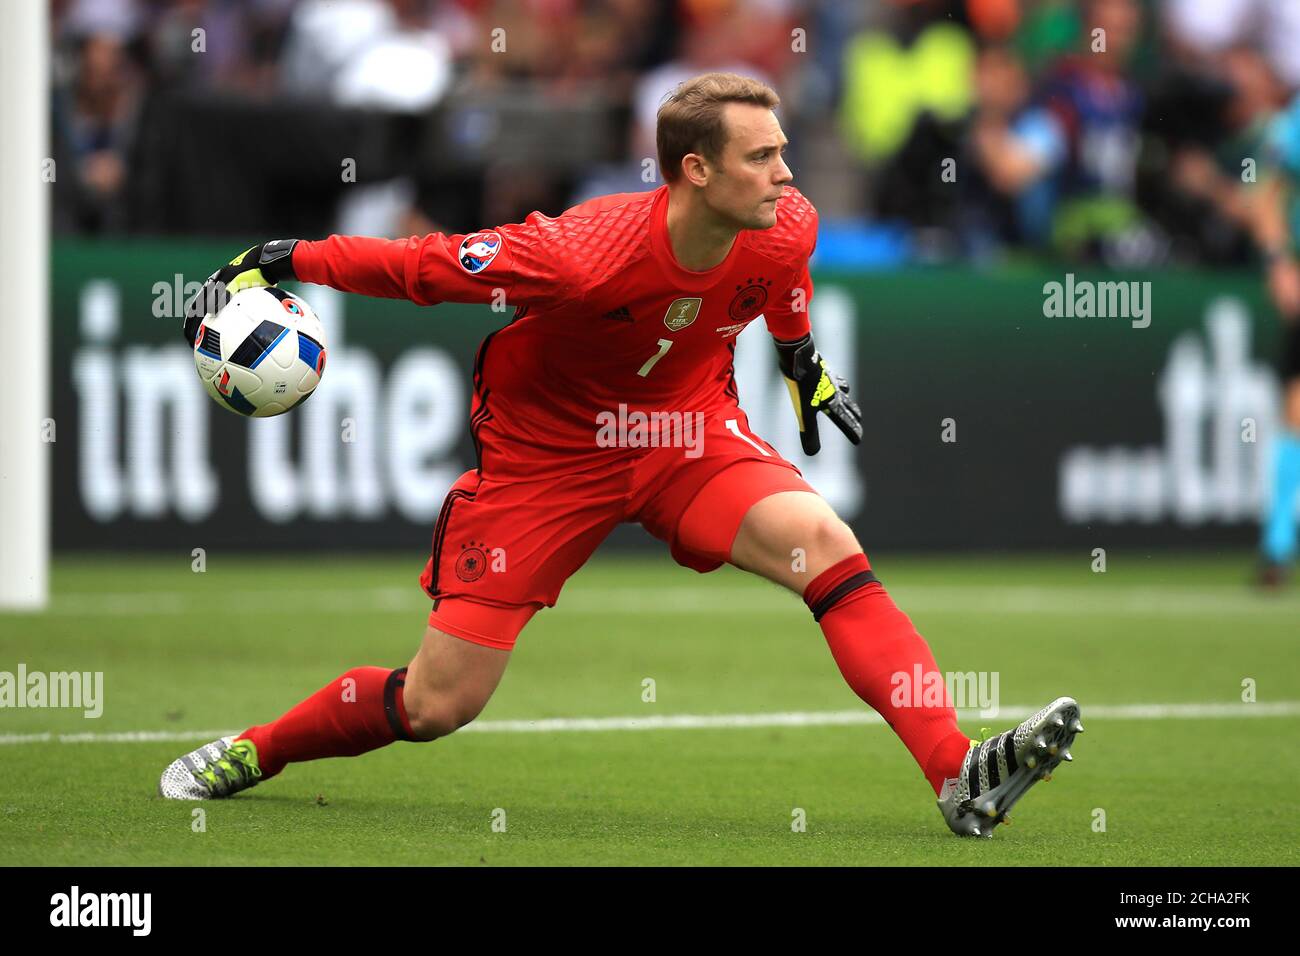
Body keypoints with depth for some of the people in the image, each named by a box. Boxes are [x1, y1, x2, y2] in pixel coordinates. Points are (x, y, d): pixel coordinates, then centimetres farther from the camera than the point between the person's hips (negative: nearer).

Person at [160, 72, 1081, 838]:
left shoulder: (785, 230, -18)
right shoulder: (582, 254, -34)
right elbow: (420, 264, -21)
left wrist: (805, 364, 24)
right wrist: (275, 264, -18)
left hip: (689, 427, 4)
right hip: (546, 450, -4)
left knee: (826, 544, -25)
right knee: (436, 706, -3)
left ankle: (961, 778, -30)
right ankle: (253, 751, 25)